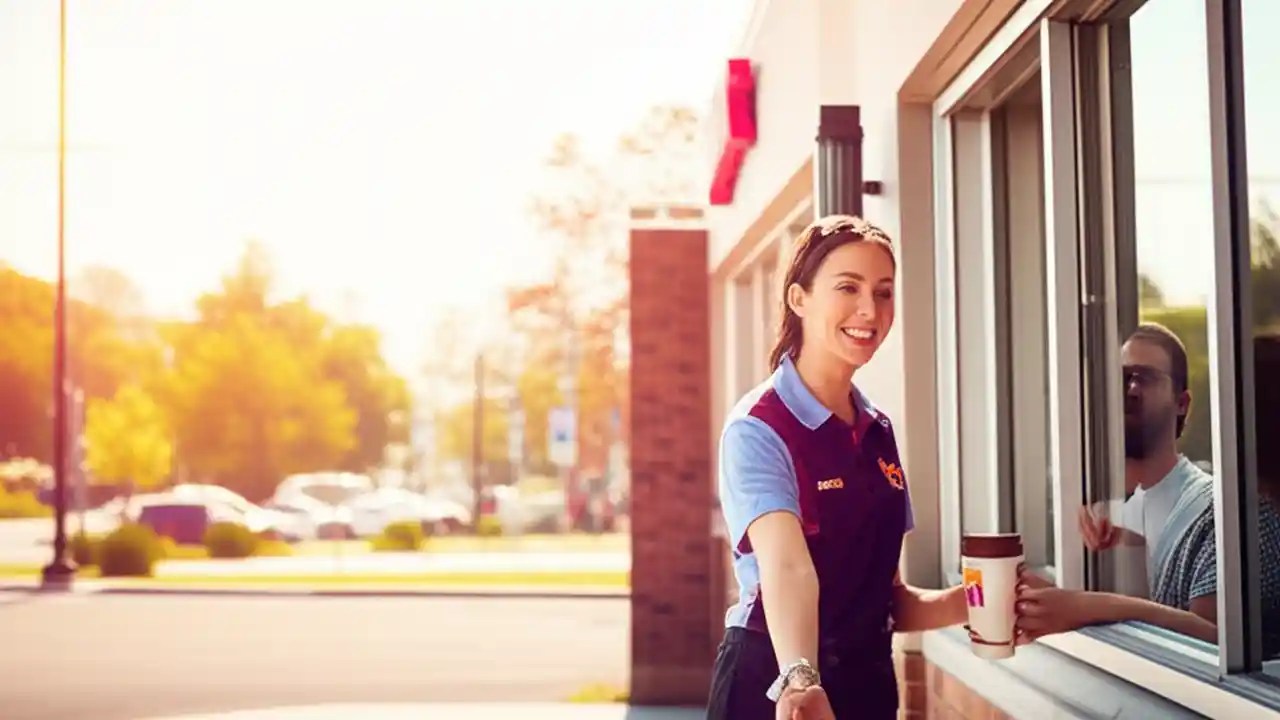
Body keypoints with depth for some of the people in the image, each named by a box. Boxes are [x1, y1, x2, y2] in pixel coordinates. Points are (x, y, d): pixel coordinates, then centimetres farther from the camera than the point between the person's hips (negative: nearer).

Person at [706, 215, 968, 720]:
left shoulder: (878, 431, 6)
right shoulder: (758, 429, -15)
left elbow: (883, 594, 11)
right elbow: (786, 566, -31)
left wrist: (963, 603, -6)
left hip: (869, 679, 7)